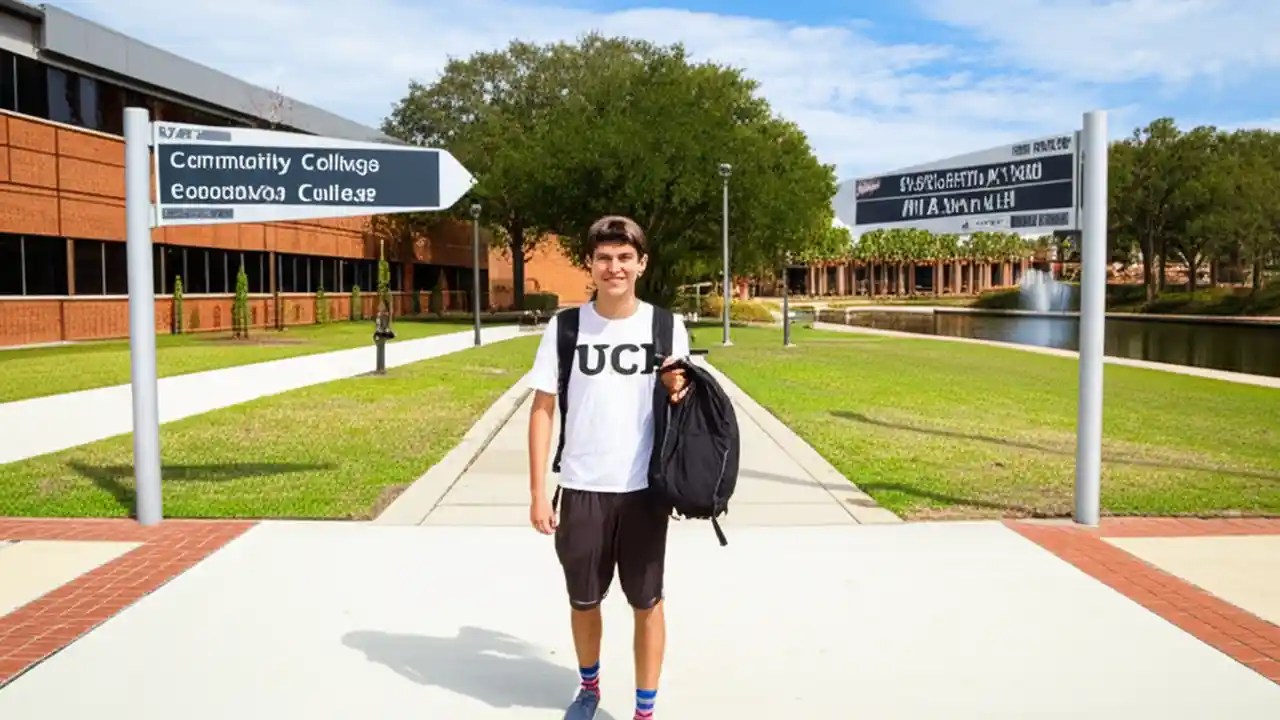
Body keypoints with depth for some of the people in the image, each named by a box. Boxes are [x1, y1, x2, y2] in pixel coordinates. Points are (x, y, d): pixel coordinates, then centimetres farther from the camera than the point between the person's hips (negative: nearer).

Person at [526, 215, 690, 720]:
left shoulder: (666, 327, -2)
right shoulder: (565, 327, -4)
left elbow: (683, 399, 10)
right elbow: (542, 409, -1)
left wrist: (681, 392, -16)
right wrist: (538, 492, -5)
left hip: (644, 488, 0)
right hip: (582, 488, 1)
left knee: (647, 601, 8)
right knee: (583, 599, 15)